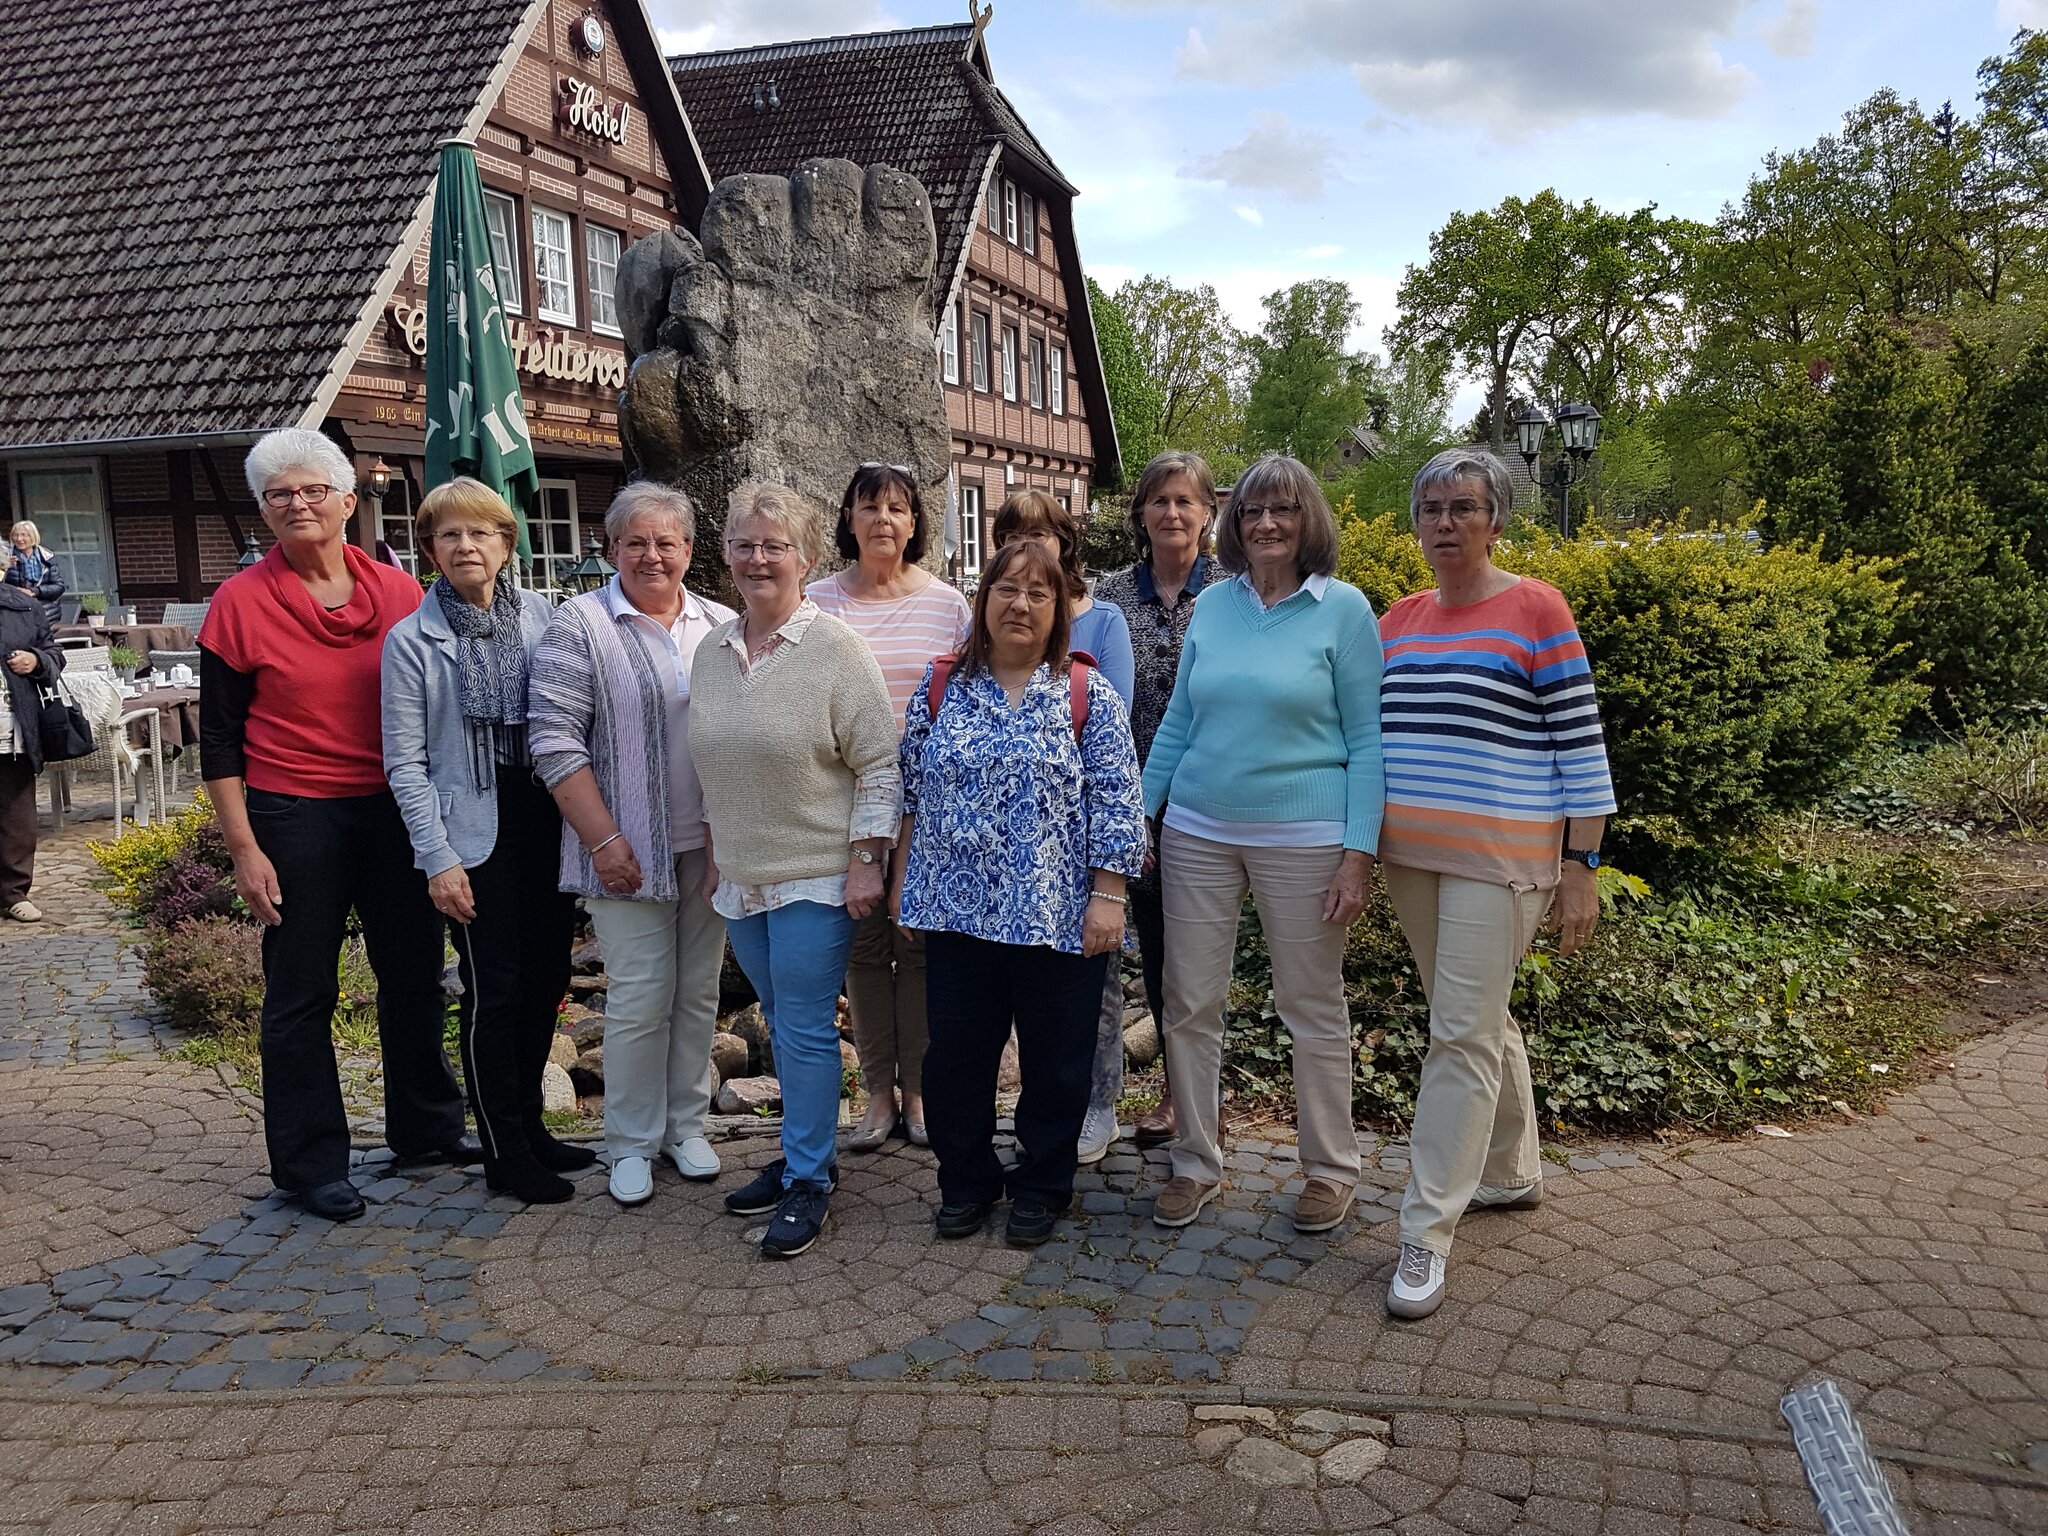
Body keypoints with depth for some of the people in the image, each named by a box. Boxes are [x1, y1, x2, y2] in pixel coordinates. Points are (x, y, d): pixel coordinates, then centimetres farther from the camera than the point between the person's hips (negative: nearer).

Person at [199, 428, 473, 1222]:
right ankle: (310, 1162, 21)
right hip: (295, 820, -3)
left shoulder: (398, 592, 3)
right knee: (301, 994, 6)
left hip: (397, 811, 3)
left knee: (413, 975, 14)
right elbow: (220, 740, -3)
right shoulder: (241, 603, -5)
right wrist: (244, 848, -9)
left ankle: (426, 1127, 32)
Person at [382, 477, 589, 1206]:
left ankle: (529, 1124, 30)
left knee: (547, 976, 11)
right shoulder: (412, 639, -4)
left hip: (547, 823, 4)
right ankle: (505, 1154, 14)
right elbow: (405, 762, -5)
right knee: (493, 989, 1)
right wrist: (437, 857, -10)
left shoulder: (541, 617, 4)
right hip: (475, 831, -4)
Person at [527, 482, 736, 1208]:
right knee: (640, 998, 0)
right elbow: (556, 742, -9)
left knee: (699, 991, 12)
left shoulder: (719, 625, 9)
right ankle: (631, 1144, 17)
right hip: (630, 851, -4)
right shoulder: (580, 625, -4)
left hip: (711, 848, 4)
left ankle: (685, 1124, 27)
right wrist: (603, 839, -14)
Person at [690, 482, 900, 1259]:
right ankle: (801, 1151, 32)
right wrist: (714, 853, 16)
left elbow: (879, 765, -12)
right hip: (741, 876, 6)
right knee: (780, 1022, 16)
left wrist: (866, 861, -15)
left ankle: (808, 1181, 13)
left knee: (805, 1029, -1)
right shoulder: (712, 650, 8)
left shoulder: (836, 648, -11)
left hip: (816, 877, -6)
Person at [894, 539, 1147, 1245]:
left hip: (1059, 915, -2)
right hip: (958, 908, 3)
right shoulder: (940, 688, 5)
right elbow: (911, 790, 12)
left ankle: (1042, 1186, 28)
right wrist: (904, 876, 11)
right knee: (956, 1054, 11)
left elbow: (1116, 806, -5)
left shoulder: (1089, 696, -3)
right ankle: (966, 1182, 30)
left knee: (1056, 1061, 9)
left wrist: (1108, 898, -10)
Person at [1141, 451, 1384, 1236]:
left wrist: (1358, 852, -11)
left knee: (1312, 1006, 8)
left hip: (1302, 838, -4)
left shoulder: (1344, 608, -3)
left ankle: (1331, 1169, 26)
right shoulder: (1212, 604, 7)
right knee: (1189, 1002, 7)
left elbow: (1367, 740, -5)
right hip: (1197, 832, 4)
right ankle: (1196, 1163, 24)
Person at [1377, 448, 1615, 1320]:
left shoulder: (1535, 611, -6)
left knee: (1462, 1036, -6)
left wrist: (1581, 868, -11)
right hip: (1412, 856, 6)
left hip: (1499, 858, -6)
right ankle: (1513, 1173, 37)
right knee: (1482, 1020, 18)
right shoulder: (1399, 620, 11)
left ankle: (1427, 1232, 1)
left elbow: (1581, 746, -7)